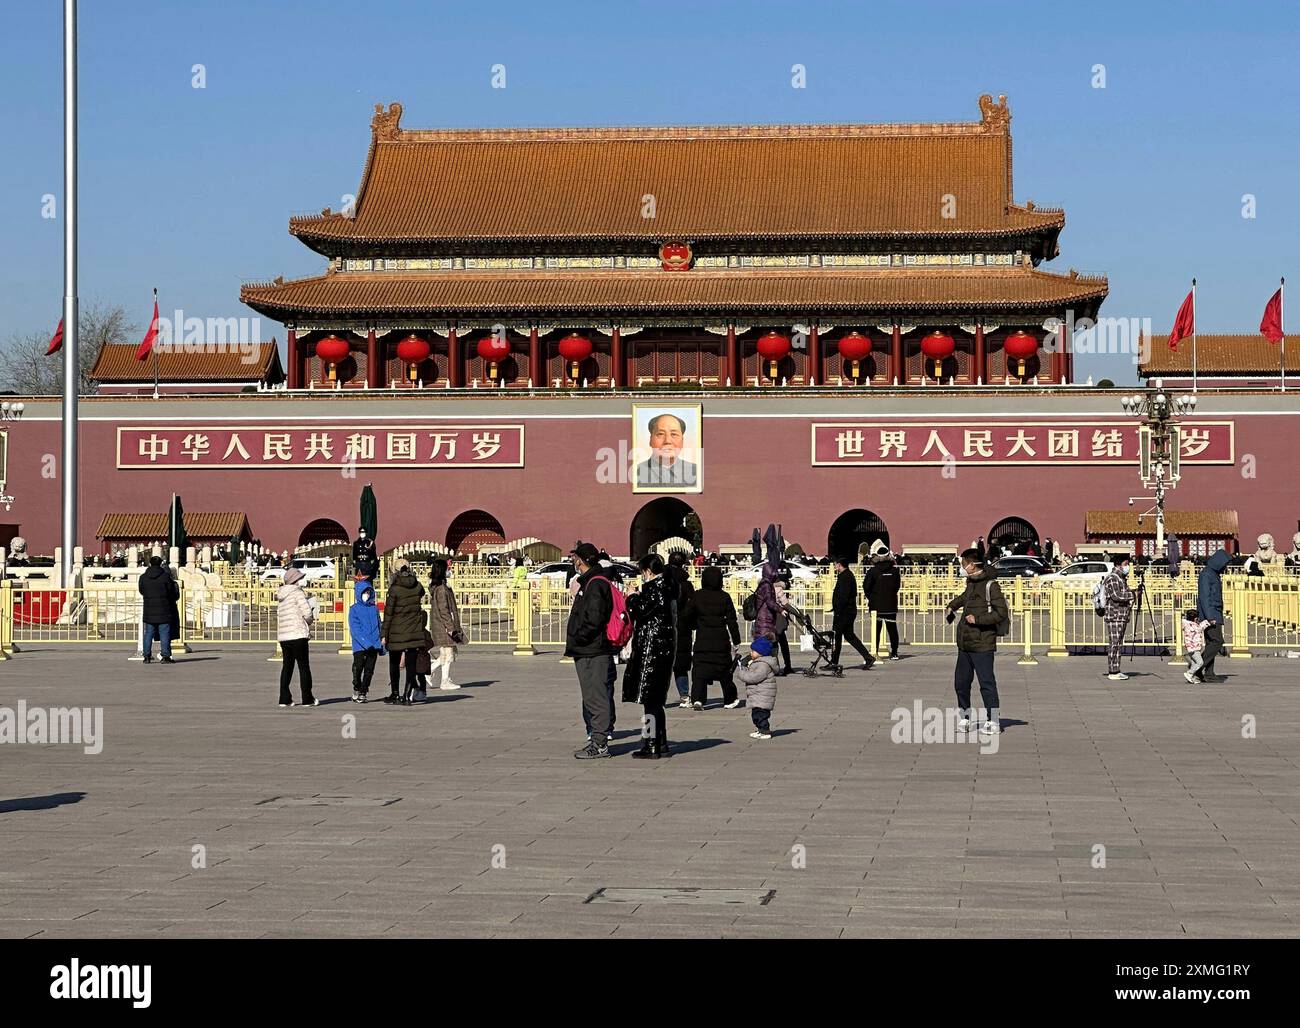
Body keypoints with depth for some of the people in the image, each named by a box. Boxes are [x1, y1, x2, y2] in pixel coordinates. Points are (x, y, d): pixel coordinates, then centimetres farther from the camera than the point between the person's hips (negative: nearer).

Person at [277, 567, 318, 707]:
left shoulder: (281, 597, 16)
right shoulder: (298, 593, -8)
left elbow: (278, 616, 17)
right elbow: (307, 614, -15)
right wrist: (310, 619, 7)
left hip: (283, 636, 7)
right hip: (298, 635, -7)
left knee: (287, 666, 11)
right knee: (304, 666, 1)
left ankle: (284, 699, 9)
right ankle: (307, 699, 2)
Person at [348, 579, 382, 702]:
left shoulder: (374, 609, 10)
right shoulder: (354, 609, -2)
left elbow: (379, 626, 15)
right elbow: (354, 629, -9)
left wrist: (381, 644, 10)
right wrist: (366, 642, -20)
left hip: (374, 646, 4)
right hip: (359, 646, -3)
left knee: (369, 670, 4)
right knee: (358, 669, -1)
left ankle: (363, 692, 12)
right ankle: (356, 691, 13)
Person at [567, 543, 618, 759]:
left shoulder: (596, 584, -14)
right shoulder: (589, 582, 19)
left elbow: (593, 620, -22)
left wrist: (577, 639, -14)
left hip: (593, 652, -11)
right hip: (588, 652, 11)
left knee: (596, 697, -8)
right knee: (593, 697, 14)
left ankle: (599, 743, -7)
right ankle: (599, 741, 19)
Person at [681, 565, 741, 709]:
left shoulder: (697, 596, -3)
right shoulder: (724, 597, -2)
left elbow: (687, 616, 1)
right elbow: (732, 620, 0)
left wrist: (694, 625, 22)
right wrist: (736, 641, 5)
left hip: (702, 640, -1)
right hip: (721, 640, 1)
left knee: (699, 670, -2)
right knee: (724, 670, 15)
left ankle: (697, 699, -19)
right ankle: (729, 699, 26)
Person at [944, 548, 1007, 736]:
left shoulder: (990, 585, -11)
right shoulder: (971, 583, 15)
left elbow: (1001, 613, -16)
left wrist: (977, 619, -18)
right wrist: (953, 606, 32)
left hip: (982, 645, -8)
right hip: (964, 643, 8)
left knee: (987, 683, -5)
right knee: (960, 682, 11)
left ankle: (993, 722, 1)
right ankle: (964, 718, 23)